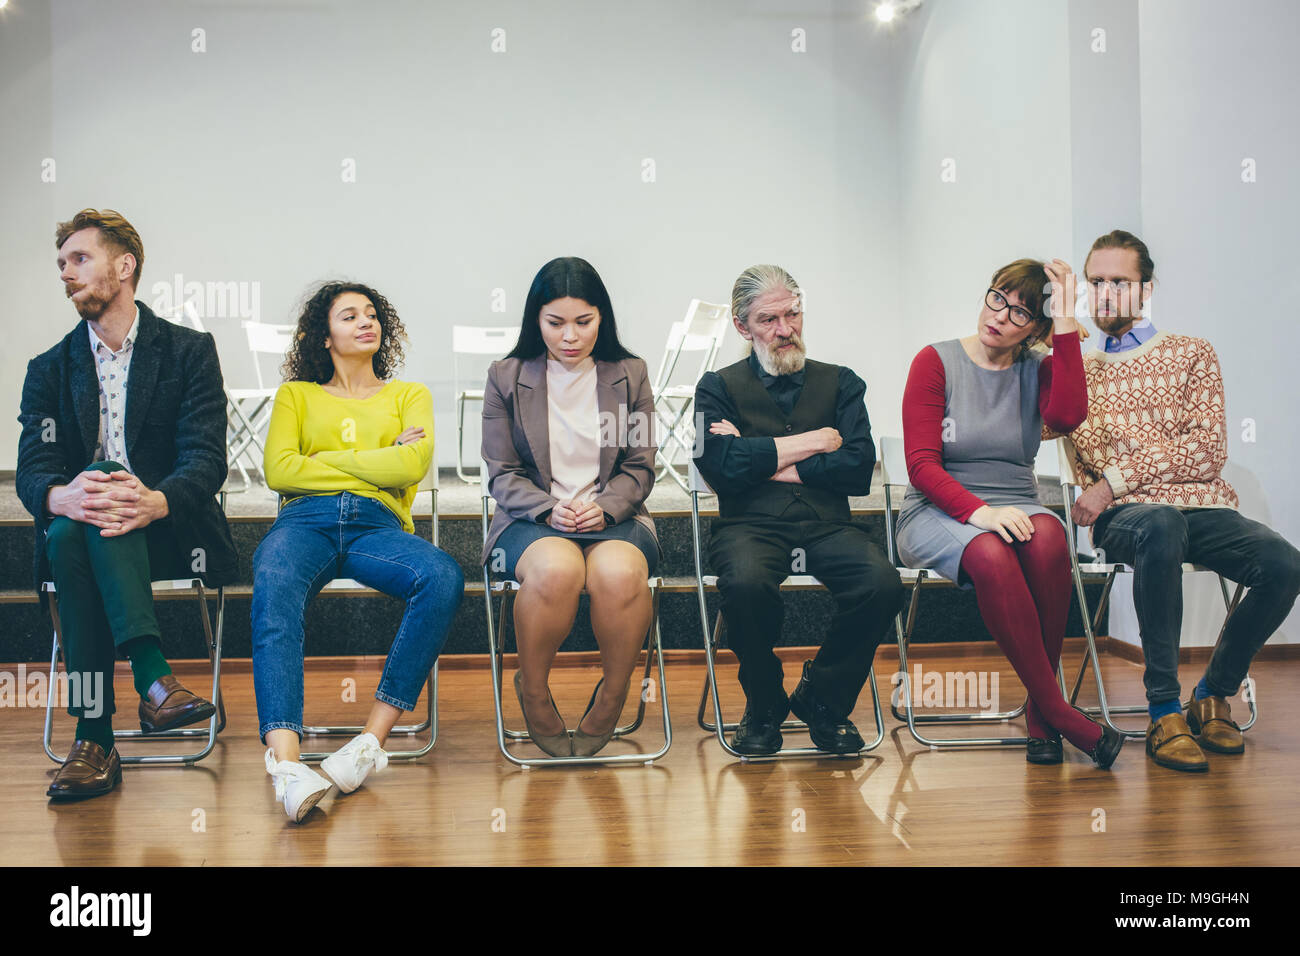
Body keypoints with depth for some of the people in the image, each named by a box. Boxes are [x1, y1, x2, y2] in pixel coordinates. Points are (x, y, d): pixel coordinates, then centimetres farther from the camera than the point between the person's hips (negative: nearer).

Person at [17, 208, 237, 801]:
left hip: (169, 529, -2)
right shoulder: (49, 370, 14)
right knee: (68, 530, -34)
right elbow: (32, 468, -1)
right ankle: (153, 679, -37)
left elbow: (207, 459, -8)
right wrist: (62, 497, -28)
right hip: (79, 535, 3)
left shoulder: (189, 352, 5)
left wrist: (155, 501, -32)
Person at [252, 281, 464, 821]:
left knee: (444, 577, -35)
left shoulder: (409, 395, 26)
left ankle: (373, 738, -33)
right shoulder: (296, 395, 27)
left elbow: (414, 464, 4)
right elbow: (278, 470, 7)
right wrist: (376, 463, 5)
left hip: (377, 524, 1)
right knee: (274, 587, -38)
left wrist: (327, 461, 6)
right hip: (305, 521, 0)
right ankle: (285, 763, -51)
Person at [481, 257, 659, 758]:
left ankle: (613, 696, -8)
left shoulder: (629, 374, 10)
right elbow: (502, 473, 4)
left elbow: (639, 468, 9)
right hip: (530, 520, 0)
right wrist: (548, 510, -14)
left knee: (619, 574, -36)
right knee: (557, 569, -38)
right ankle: (532, 690, -9)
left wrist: (603, 507, -12)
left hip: (613, 516, 1)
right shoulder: (507, 377, 7)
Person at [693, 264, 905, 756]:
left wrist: (766, 463, -2)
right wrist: (814, 442, 0)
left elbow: (858, 469, 1)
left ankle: (821, 697, -1)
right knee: (747, 582, -36)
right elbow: (721, 465, -8)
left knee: (883, 582, -29)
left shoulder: (840, 382, 16)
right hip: (750, 525, -2)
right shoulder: (719, 387, 12)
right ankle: (764, 704, -5)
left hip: (826, 525, 2)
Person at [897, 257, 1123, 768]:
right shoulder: (936, 361, 3)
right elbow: (921, 465, -7)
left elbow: (1068, 415, -14)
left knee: (1047, 537, -34)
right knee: (991, 555, -37)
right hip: (938, 512, -2)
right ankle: (1059, 713, -28)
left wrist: (1066, 325, -10)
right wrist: (977, 512, -23)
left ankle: (1039, 711, -23)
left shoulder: (1039, 370, 12)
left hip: (1015, 508, 3)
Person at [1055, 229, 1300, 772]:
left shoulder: (1193, 354, 16)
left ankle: (1212, 694, -3)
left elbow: (1208, 452, 1)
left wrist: (1114, 481, -10)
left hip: (1202, 506, 2)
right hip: (1124, 515, -1)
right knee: (1160, 526, -39)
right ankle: (1164, 711, -29)